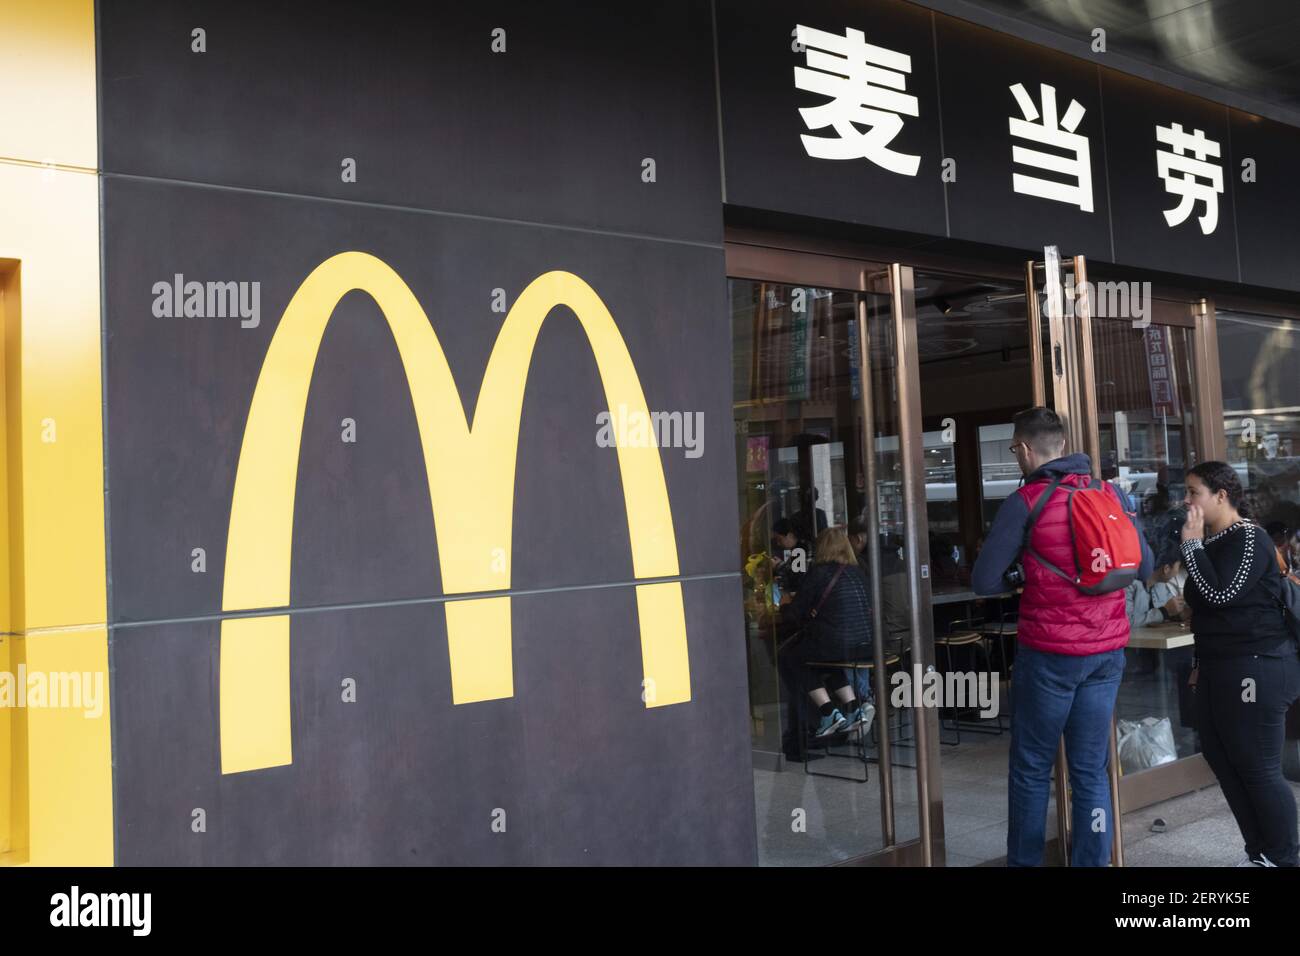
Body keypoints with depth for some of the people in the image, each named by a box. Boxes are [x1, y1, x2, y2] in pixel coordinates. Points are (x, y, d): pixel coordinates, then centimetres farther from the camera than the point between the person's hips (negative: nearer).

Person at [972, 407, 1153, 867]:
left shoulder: (1025, 501, -11)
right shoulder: (1113, 493, 3)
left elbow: (984, 582, -12)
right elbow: (1144, 567, 12)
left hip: (1049, 653, -4)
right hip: (1108, 652, 4)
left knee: (1031, 770, 9)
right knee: (1091, 771, 10)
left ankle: (1024, 862, 16)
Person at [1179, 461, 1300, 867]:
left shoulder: (1248, 539, -14)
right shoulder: (1213, 542, 14)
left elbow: (1219, 595, -25)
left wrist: (1192, 543, -17)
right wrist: (1203, 662, 23)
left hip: (1257, 667, -10)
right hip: (1222, 667, 10)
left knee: (1259, 769, -4)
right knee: (1221, 759, 12)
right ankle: (1259, 854, 23)